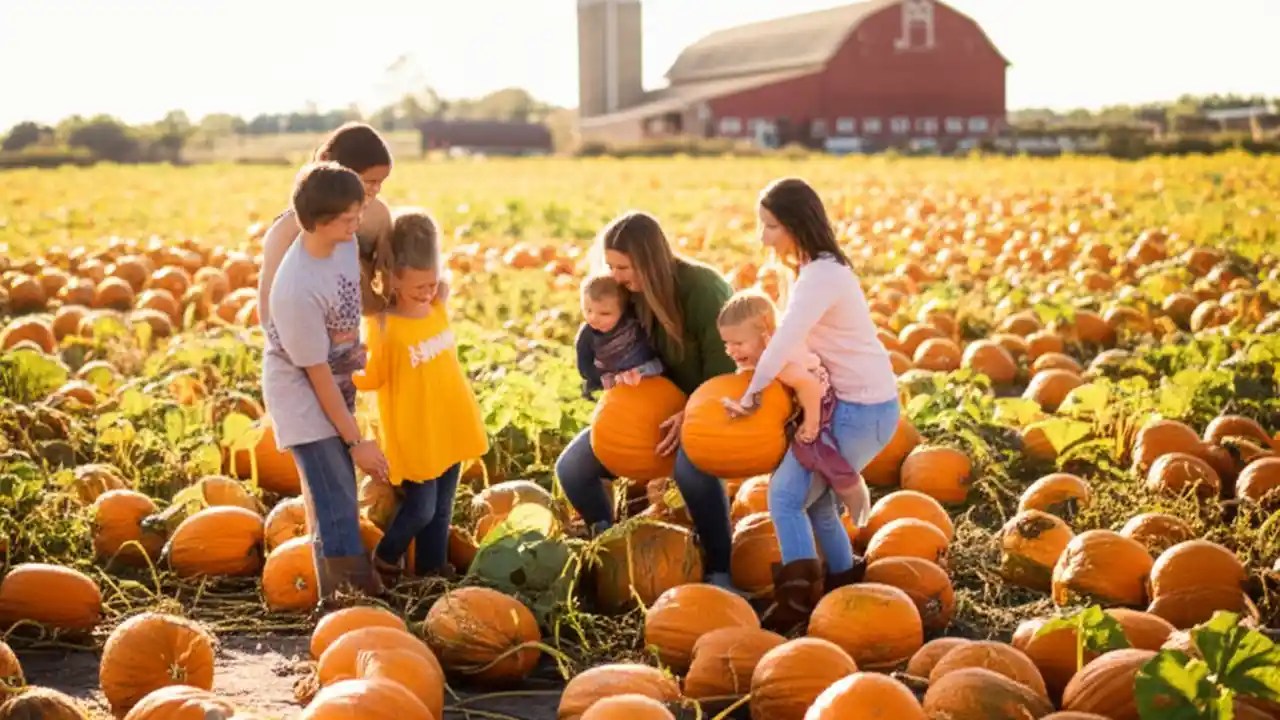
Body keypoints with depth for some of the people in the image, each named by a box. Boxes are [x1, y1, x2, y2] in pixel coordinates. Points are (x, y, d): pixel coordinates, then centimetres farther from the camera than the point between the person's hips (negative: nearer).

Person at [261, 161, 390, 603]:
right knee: (335, 507, -10)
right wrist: (355, 441, -17)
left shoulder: (344, 242, -12)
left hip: (338, 381, 7)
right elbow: (317, 374, -24)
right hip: (302, 392, -7)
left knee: (341, 498, 16)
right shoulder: (297, 290, -33)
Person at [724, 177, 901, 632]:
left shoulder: (822, 276, -20)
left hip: (862, 410, -10)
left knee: (786, 495, -9)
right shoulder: (815, 270, 12)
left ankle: (799, 599, -7)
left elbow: (786, 338, -32)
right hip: (851, 402, 10)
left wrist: (752, 394, -27)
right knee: (811, 491, 20)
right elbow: (794, 340, 9)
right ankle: (845, 579, 31)